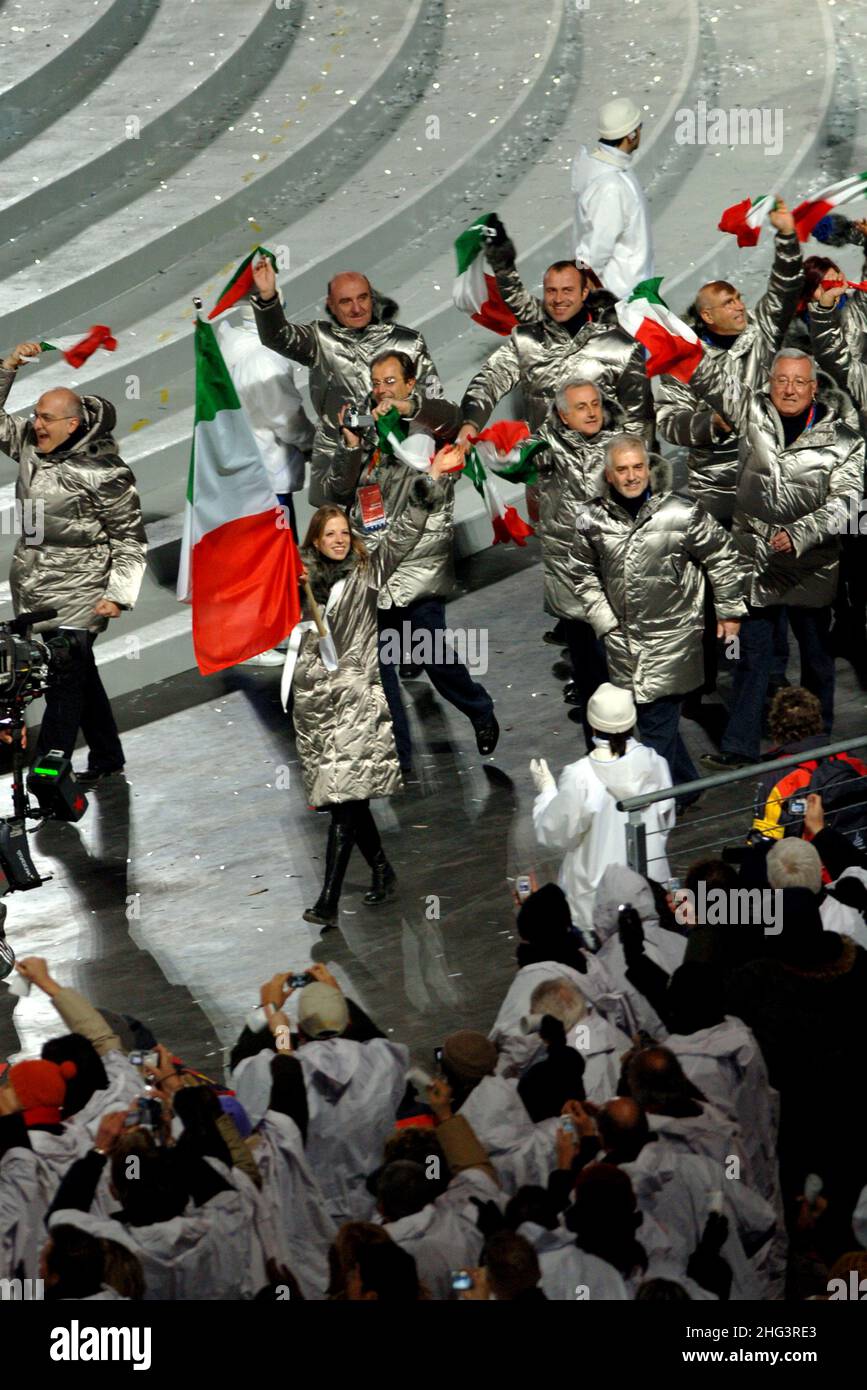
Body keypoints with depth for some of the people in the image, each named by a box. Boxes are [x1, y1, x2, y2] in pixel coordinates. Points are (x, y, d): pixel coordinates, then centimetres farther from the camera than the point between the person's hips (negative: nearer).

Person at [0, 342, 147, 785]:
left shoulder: (105, 471, -14)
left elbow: (129, 538, -9)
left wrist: (118, 594, -15)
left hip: (76, 599, -7)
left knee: (65, 681, -8)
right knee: (80, 675, 16)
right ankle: (107, 758, 28)